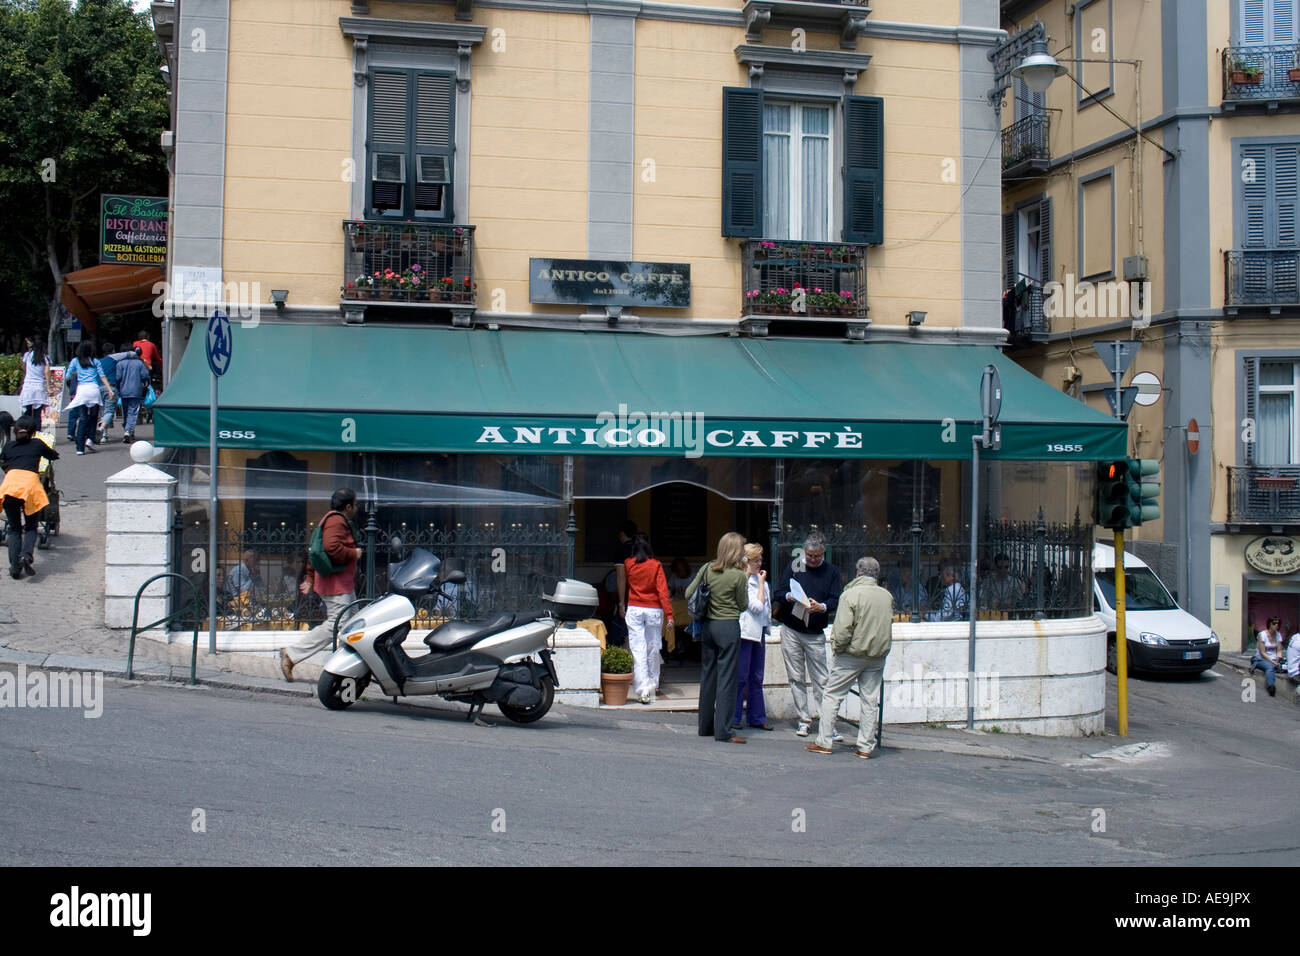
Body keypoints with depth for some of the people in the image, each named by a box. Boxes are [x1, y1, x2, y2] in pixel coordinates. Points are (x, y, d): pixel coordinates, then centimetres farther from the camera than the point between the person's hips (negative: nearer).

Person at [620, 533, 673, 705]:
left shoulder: (628, 564, 0)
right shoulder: (656, 566, -5)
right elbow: (663, 591, -9)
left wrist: (622, 606, 32)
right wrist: (669, 614, -8)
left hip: (634, 610, 0)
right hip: (654, 611, 0)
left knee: (638, 649, -4)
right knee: (653, 648, 14)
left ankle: (643, 689, -14)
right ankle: (653, 684, 29)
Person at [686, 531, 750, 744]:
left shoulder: (707, 569, 2)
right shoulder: (737, 575, -12)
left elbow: (689, 594, 4)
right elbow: (743, 605, -1)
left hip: (708, 625, 6)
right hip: (728, 627, -6)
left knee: (707, 674, 14)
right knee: (726, 678, -2)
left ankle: (705, 726, 23)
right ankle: (722, 731, -1)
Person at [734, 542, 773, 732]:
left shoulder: (758, 581, 15)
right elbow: (757, 606, -17)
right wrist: (761, 583, -10)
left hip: (759, 631, 8)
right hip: (745, 630, -8)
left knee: (756, 677, 12)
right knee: (741, 677, -4)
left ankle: (757, 717, 17)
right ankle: (733, 717, 3)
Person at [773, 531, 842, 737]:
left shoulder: (831, 571, 5)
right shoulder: (793, 567, 7)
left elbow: (836, 600, -4)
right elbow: (777, 593, 4)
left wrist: (822, 607, -25)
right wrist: (788, 597, -18)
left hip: (816, 634, -1)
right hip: (791, 631, 1)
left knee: (820, 680, -3)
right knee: (796, 679, 4)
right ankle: (803, 721, 11)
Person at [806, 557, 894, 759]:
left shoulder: (851, 594, -12)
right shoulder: (887, 596, 4)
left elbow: (843, 629, -17)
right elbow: (889, 624, 13)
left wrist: (837, 647, -2)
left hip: (852, 654, -5)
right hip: (878, 655, 5)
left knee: (832, 696, 5)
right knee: (871, 700, 8)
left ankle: (824, 742, 6)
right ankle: (866, 746, 10)